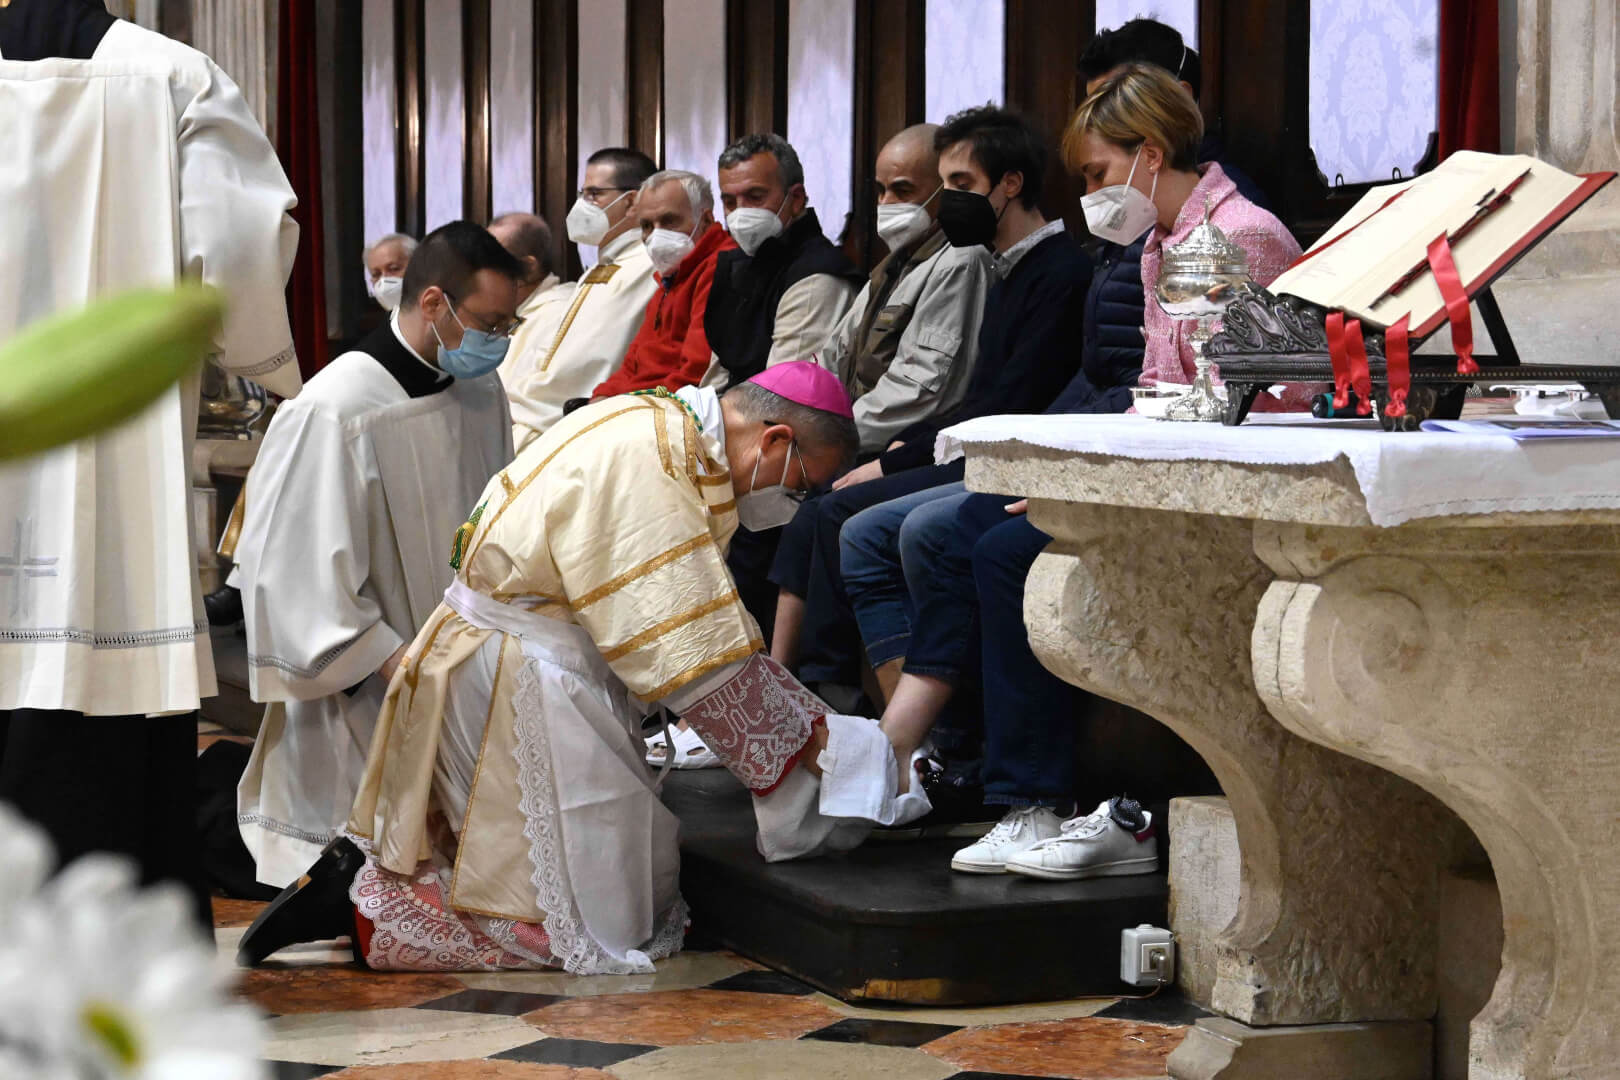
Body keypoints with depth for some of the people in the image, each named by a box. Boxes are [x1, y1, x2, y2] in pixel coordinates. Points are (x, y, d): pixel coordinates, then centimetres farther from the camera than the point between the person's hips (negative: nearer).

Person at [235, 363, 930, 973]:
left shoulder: (672, 431, 10)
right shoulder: (646, 462, -22)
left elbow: (705, 629, 16)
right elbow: (691, 650, -21)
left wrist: (808, 719, 10)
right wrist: (802, 740, -11)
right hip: (520, 689, -10)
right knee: (597, 924, -6)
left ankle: (370, 863, 6)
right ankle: (362, 905, -3)